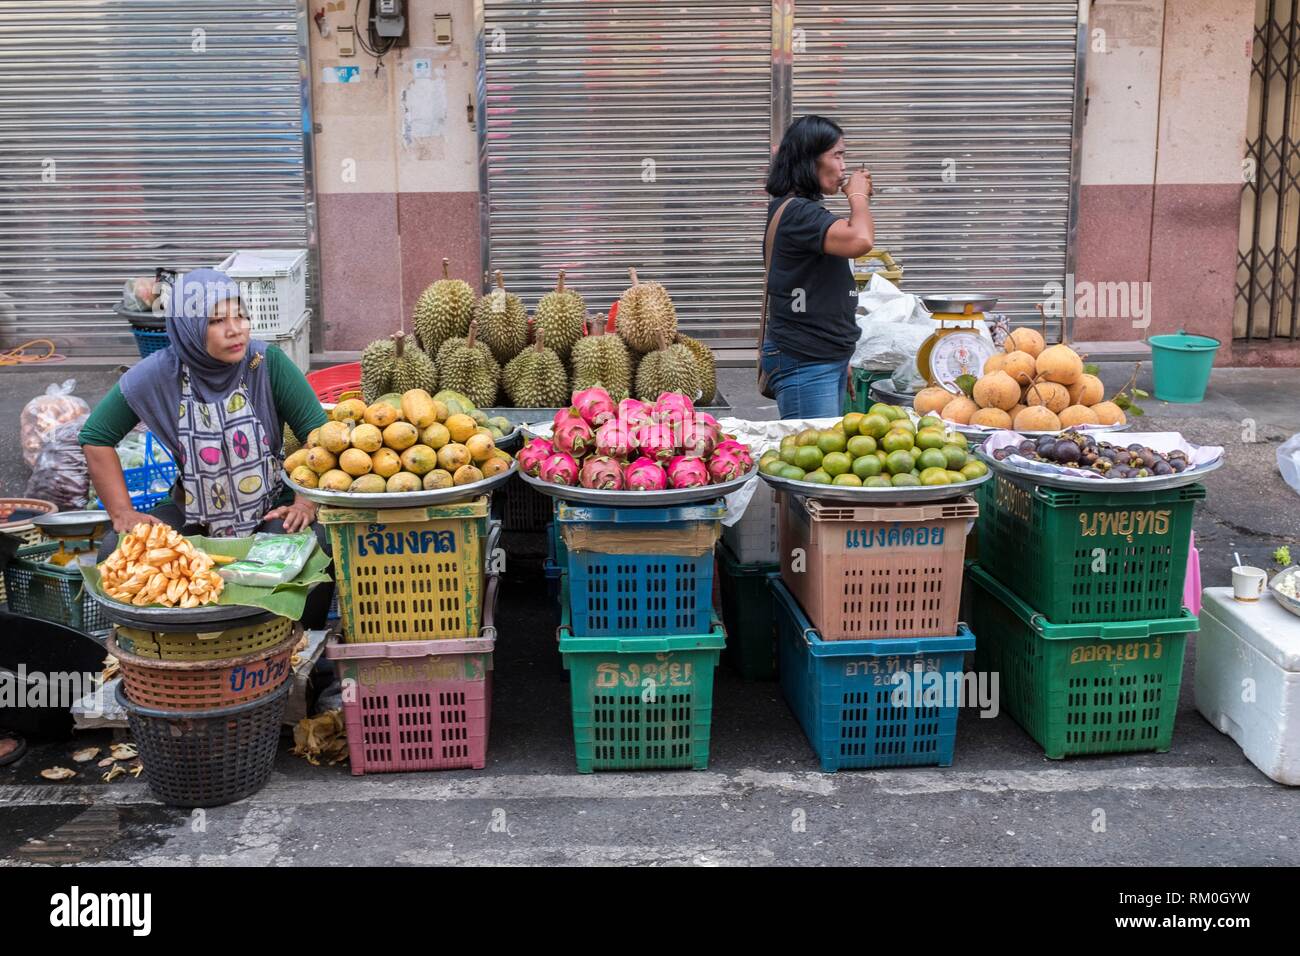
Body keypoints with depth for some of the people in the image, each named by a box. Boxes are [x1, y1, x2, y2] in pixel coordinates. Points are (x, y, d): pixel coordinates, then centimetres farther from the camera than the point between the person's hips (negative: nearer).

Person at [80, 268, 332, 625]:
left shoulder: (267, 363, -12)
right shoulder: (158, 375, -9)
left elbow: (318, 432, -8)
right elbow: (97, 436, 1)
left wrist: (306, 503, -18)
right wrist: (123, 513, -6)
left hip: (271, 508, -2)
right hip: (193, 513, 2)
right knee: (116, 553, -20)